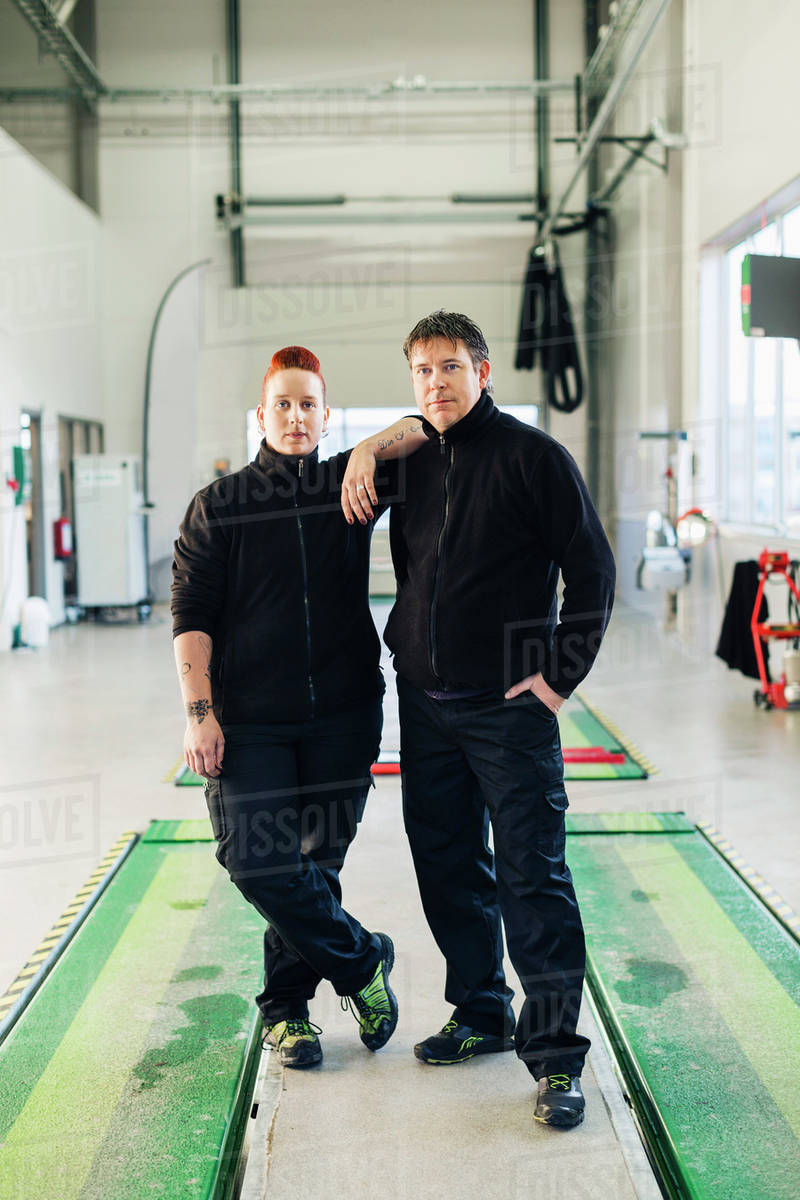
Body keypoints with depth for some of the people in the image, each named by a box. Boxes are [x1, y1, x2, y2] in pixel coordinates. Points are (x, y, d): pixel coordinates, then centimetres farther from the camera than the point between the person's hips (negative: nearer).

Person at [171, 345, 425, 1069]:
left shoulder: (351, 485, 10)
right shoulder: (219, 506, 6)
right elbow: (191, 616, 1)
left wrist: (370, 448, -11)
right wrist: (199, 712, -9)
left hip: (343, 716, 1)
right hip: (248, 720, -1)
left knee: (317, 864, 6)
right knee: (257, 860, -12)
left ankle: (286, 1007, 24)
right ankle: (363, 963, 10)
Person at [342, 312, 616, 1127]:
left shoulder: (531, 456, -7)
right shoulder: (411, 462, 10)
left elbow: (592, 571, -7)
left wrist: (560, 675, -11)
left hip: (509, 703, -6)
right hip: (423, 702, 6)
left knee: (531, 875, -5)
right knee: (447, 864, 14)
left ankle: (554, 1052, 3)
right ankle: (480, 1013, 30)